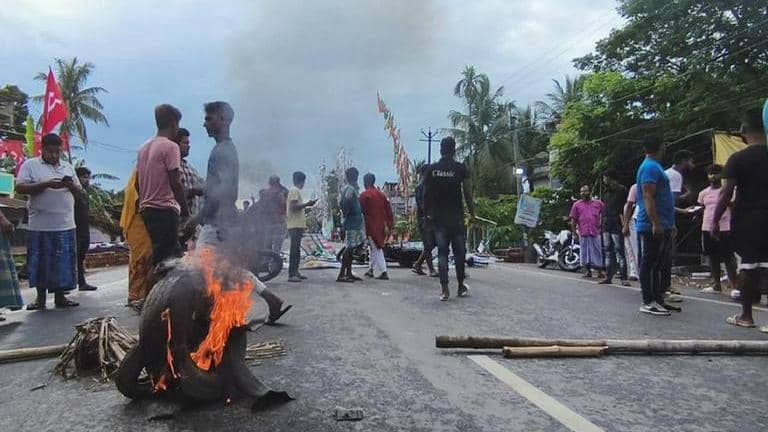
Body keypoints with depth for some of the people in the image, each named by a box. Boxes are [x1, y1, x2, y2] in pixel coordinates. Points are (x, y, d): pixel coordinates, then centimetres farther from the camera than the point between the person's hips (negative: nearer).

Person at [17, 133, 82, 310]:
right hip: (40, 225, -3)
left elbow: (79, 191, 16)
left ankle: (60, 296, 14)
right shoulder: (30, 165, 3)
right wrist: (46, 184, -18)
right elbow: (20, 188, -8)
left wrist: (70, 185, -6)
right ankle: (40, 297, 16)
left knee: (64, 262, 5)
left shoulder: (68, 166, 15)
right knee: (40, 261, 4)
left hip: (65, 224, 3)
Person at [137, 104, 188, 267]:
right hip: (165, 208, -8)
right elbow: (175, 183, -12)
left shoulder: (144, 148, 17)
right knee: (165, 257, -7)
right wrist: (186, 210, -5)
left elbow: (139, 182, 16)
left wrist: (144, 205, 20)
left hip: (146, 208, 8)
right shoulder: (170, 146, -8)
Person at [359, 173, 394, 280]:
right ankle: (372, 270, 30)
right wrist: (389, 225, 8)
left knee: (376, 249, -4)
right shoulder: (381, 194, 9)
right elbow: (388, 210, 6)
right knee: (374, 247, 19)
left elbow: (361, 210, -10)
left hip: (371, 225, -6)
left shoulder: (364, 195, -9)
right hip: (381, 225, 6)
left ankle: (383, 272, -10)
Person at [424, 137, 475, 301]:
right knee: (459, 252, 10)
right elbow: (468, 194, -4)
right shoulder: (461, 168, -5)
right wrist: (472, 213, 6)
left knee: (442, 252, 4)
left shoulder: (431, 169, 2)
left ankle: (445, 289, -2)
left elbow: (426, 195, 4)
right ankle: (461, 287, 20)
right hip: (456, 217, -2)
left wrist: (427, 214, 13)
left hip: (438, 218, 2)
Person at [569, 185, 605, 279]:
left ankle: (600, 271, 10)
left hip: (596, 232, 0)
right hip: (583, 233, 1)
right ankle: (588, 271, 14)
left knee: (598, 252, 2)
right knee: (585, 252, 4)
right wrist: (574, 233, 3)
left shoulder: (598, 203, 9)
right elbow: (573, 220, 8)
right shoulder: (576, 205, 9)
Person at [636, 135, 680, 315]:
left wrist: (668, 223, 29)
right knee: (650, 264, -6)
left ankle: (658, 300, 20)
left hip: (661, 227, 11)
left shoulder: (654, 166, 20)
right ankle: (648, 302, -2)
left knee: (662, 264, 13)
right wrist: (656, 223, -26)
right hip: (653, 227, -11)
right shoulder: (650, 167, -12)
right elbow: (648, 197, -21)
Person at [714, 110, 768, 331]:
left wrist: (715, 220, -6)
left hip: (747, 218, -3)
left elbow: (727, 193, -12)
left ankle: (746, 315, 16)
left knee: (748, 265, 6)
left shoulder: (738, 159, -8)